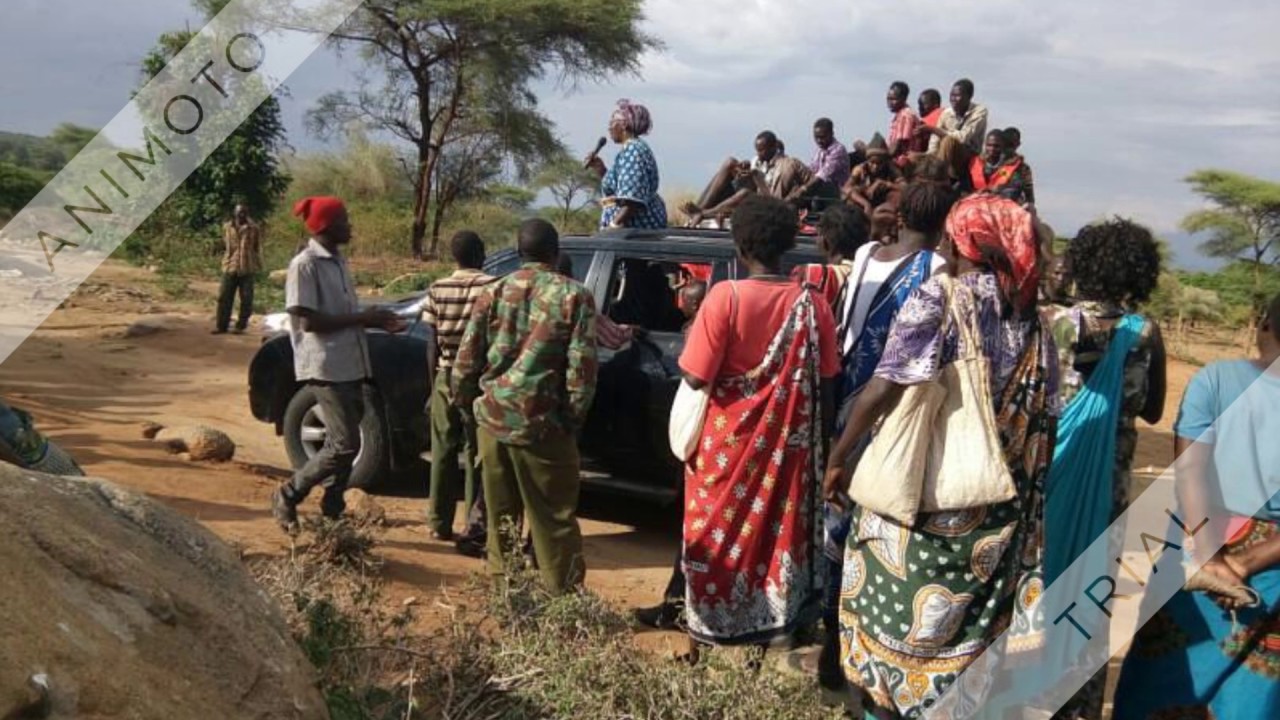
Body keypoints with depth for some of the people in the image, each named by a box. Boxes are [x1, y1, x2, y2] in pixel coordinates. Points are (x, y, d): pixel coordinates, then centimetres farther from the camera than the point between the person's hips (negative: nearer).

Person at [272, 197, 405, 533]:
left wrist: (376, 322, 5)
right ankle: (287, 497, 6)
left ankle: (332, 512, 19)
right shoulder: (305, 265, -12)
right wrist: (362, 318, -15)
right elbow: (308, 321, -18)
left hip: (351, 366, 9)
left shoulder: (338, 261, 15)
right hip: (326, 368, -9)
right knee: (345, 444, -10)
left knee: (344, 442, 10)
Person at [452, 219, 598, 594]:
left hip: (493, 418, 4)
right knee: (554, 517, 4)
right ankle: (564, 595, 8)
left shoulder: (494, 292, 6)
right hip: (544, 423, -3)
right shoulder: (574, 295, -3)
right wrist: (574, 416, 1)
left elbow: (466, 358, 6)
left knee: (501, 514, 15)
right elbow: (582, 365, -10)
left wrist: (464, 401, 21)